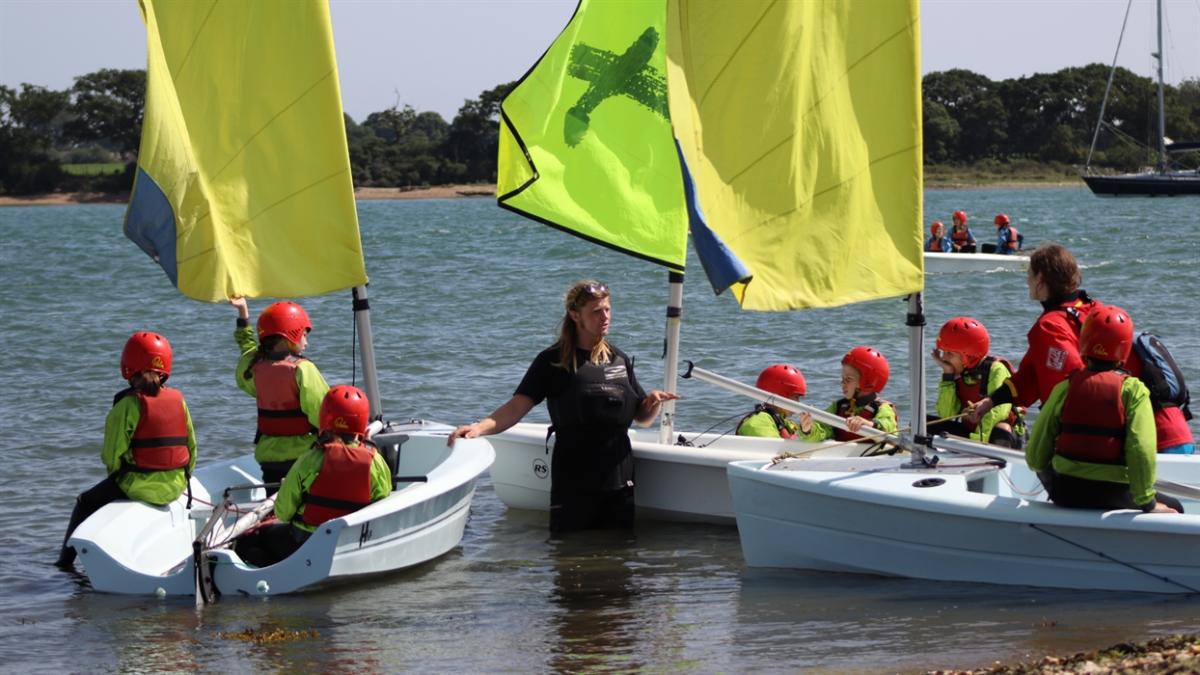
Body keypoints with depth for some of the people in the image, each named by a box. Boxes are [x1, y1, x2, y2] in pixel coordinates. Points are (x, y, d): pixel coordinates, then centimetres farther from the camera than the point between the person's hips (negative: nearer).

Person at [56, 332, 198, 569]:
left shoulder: (128, 405, -15)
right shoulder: (178, 400, 1)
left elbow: (111, 455, -15)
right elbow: (191, 446, 7)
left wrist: (117, 476, 5)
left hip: (138, 486, -6)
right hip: (175, 487, 6)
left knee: (85, 504, 20)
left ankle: (65, 560, 23)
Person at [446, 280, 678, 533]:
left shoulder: (620, 360, 13)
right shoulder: (552, 361, -2)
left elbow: (642, 417, 17)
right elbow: (516, 407, -10)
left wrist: (653, 401, -6)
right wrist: (480, 427, -27)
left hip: (619, 481, 4)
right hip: (573, 485, -4)